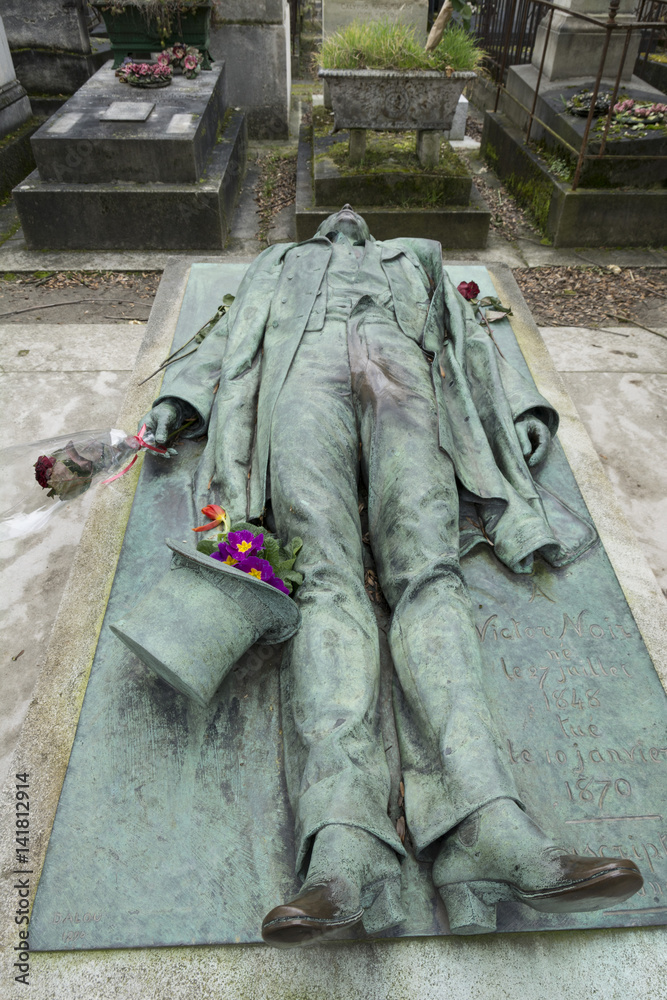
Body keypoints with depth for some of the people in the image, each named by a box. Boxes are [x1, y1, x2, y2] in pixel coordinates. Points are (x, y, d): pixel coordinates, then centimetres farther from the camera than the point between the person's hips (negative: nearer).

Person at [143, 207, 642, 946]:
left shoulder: (413, 263, 43)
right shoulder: (281, 266, 44)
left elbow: (473, 341, 28)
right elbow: (228, 338, 29)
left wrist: (521, 408, 9)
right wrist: (177, 398, 9)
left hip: (403, 372, 1)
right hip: (303, 366, 0)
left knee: (426, 573, -26)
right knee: (327, 580, -27)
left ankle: (488, 830, -42)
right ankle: (343, 846, -43)